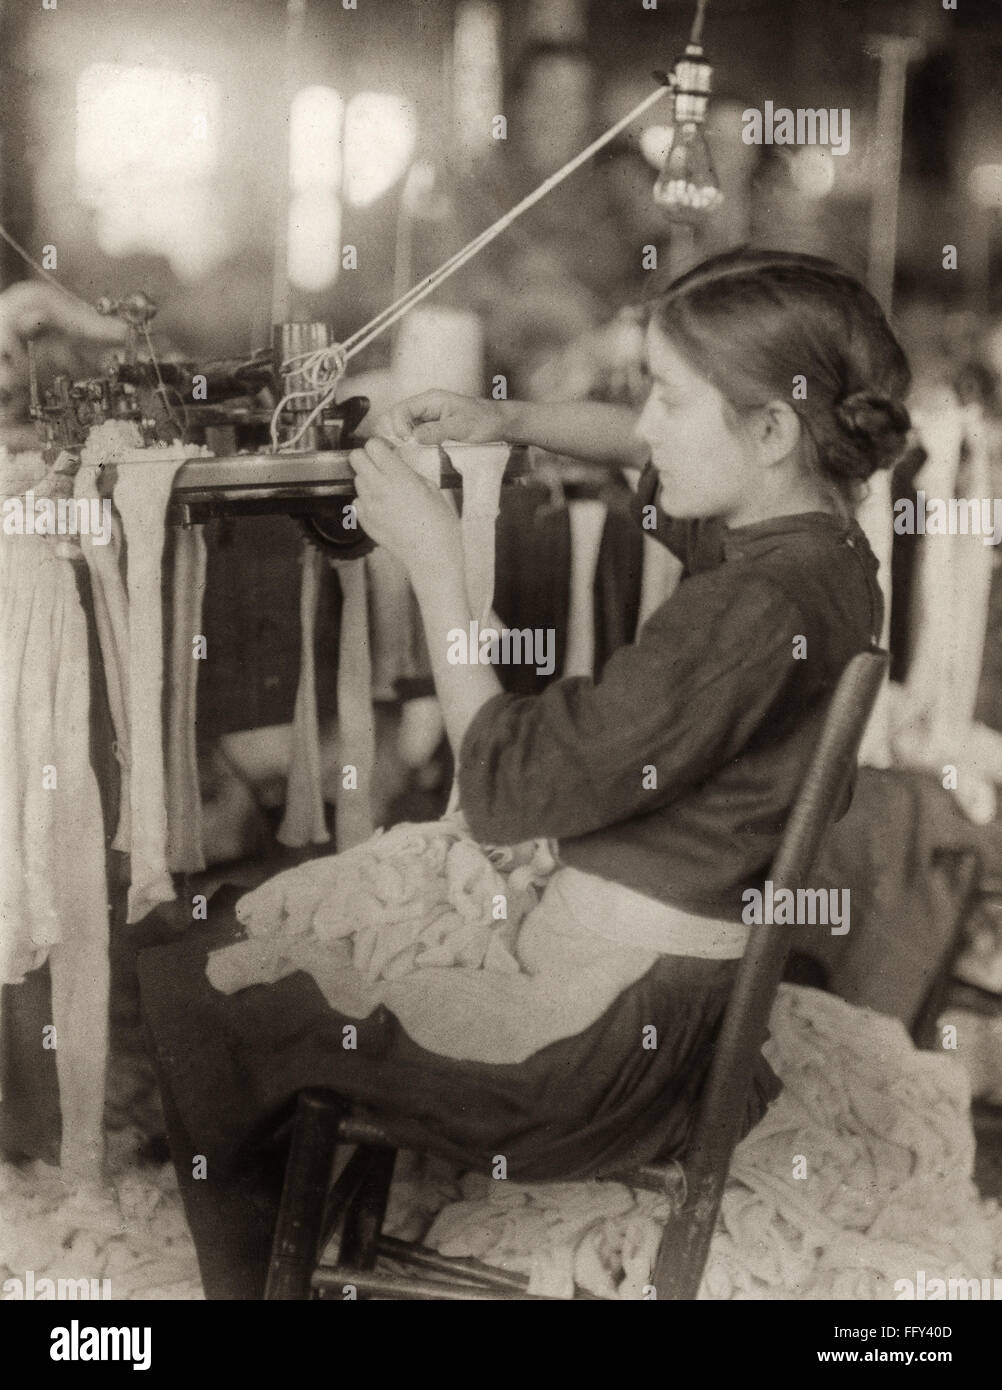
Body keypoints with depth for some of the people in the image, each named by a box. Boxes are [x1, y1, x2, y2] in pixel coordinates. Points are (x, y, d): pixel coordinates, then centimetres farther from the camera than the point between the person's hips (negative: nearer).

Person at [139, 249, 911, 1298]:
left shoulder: (757, 608, -27)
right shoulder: (801, 533, 2)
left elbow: (502, 787, -25)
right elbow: (641, 447, 23)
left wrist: (436, 563, -17)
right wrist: (506, 420, 5)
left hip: (614, 1023, -10)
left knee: (188, 994, 3)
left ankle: (245, 1273, 24)